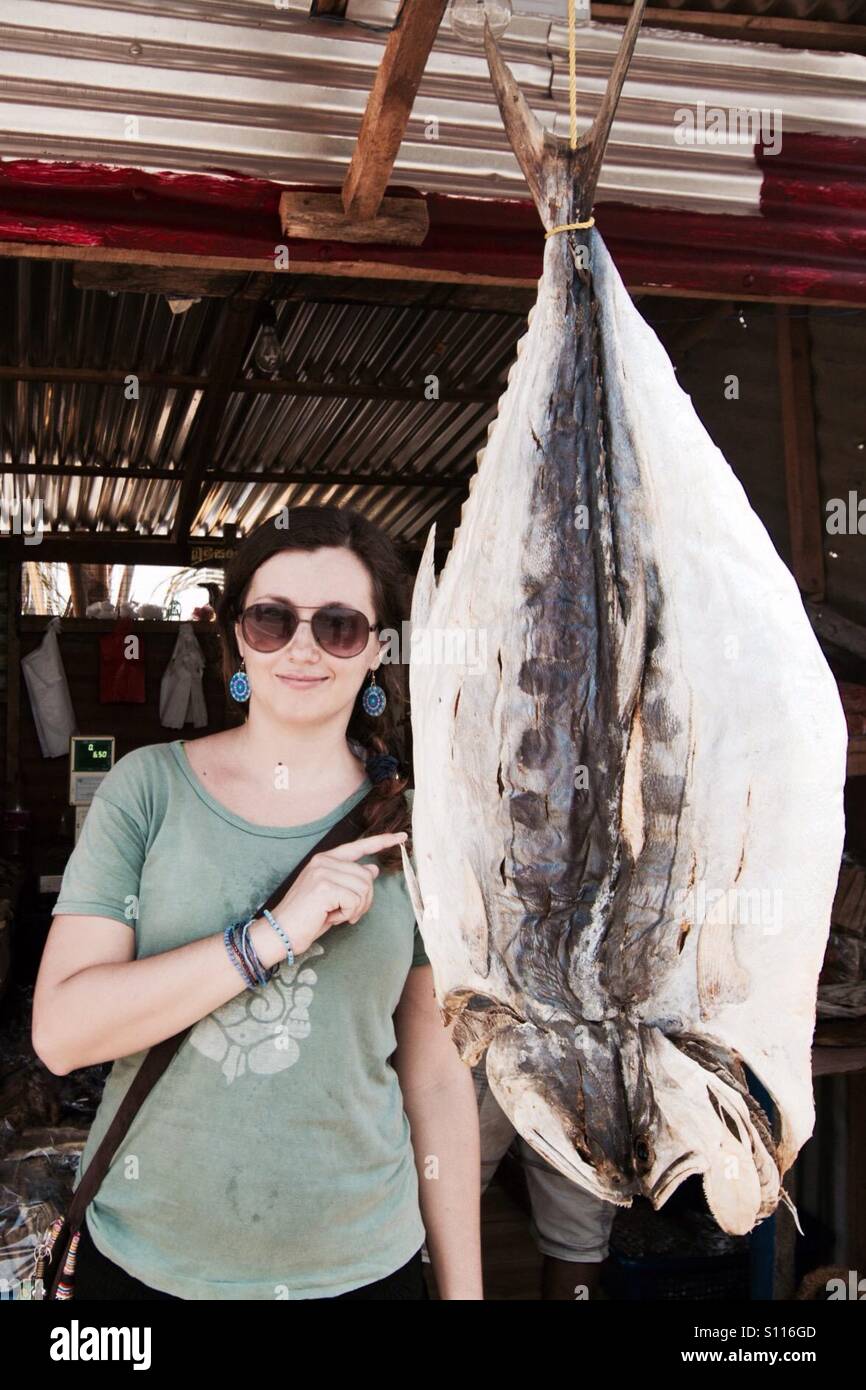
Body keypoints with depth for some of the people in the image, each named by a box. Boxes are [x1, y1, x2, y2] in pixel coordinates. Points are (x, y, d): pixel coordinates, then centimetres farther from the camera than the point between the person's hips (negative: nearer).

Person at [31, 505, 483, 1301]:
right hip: (142, 1257, 0)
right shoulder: (148, 787, -7)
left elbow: (438, 1076, 0)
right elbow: (59, 1032, -14)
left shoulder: (410, 827, -3)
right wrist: (274, 935, -23)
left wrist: (463, 1285, 0)